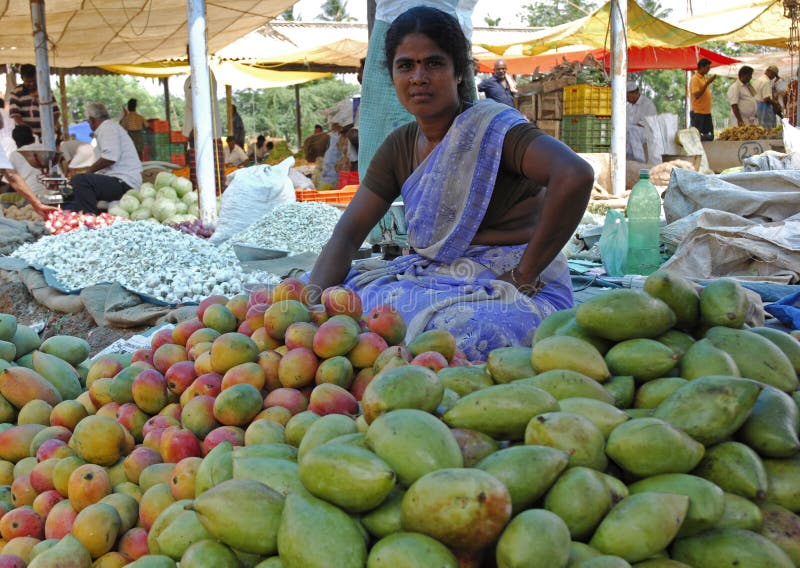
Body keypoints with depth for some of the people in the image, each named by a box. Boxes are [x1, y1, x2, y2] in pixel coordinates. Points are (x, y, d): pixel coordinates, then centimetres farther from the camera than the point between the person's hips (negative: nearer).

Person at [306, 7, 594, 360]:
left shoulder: (492, 127, -11)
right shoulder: (399, 147, 9)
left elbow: (575, 175, -29)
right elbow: (346, 234, 6)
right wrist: (315, 301, -12)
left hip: (516, 294, -6)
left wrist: (524, 274, -22)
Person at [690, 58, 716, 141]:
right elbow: (697, 95, -21)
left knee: (709, 136, 6)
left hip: (706, 112, 9)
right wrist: (707, 83, -22)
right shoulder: (695, 79, -10)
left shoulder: (705, 77, 16)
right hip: (697, 112, -9)